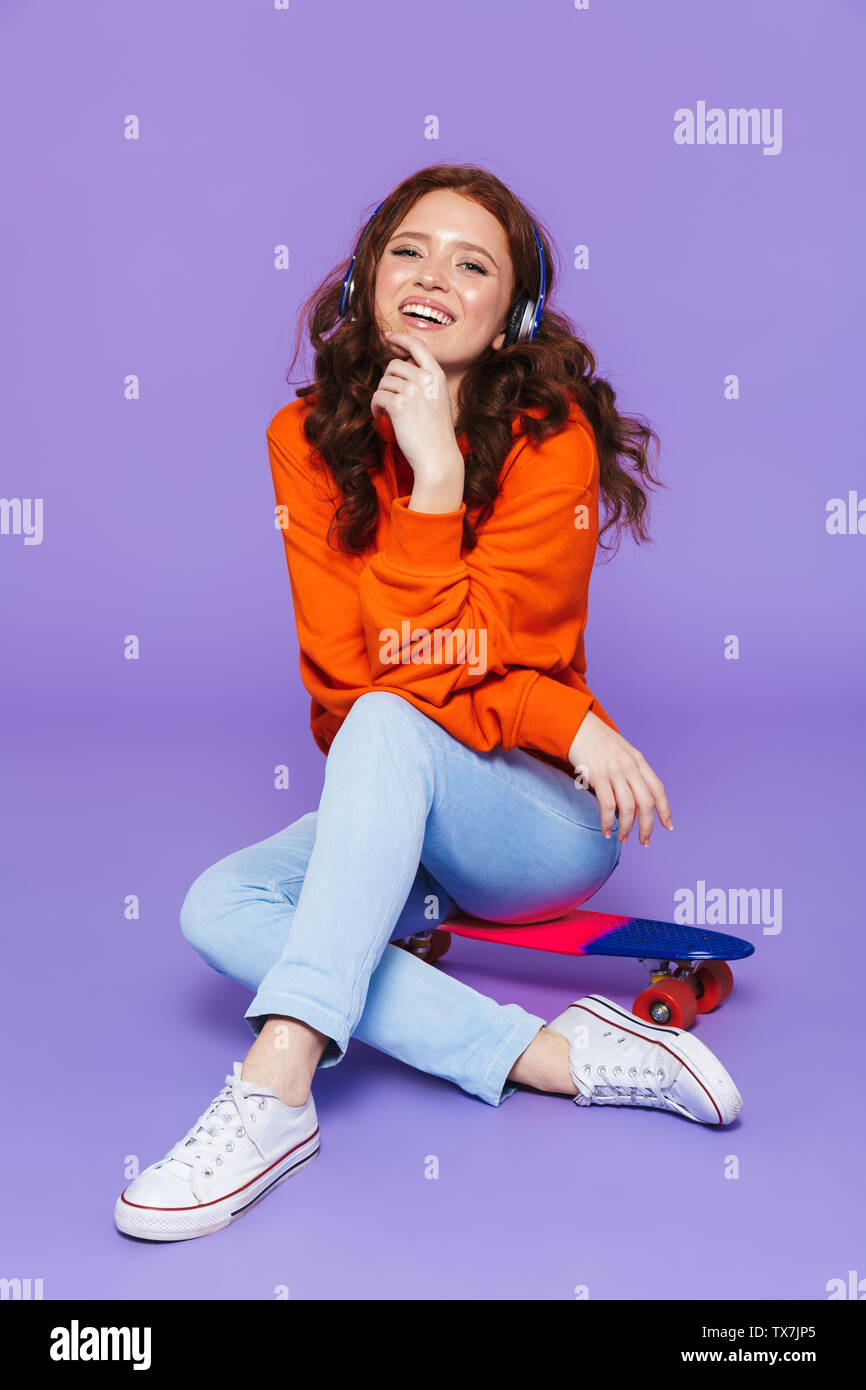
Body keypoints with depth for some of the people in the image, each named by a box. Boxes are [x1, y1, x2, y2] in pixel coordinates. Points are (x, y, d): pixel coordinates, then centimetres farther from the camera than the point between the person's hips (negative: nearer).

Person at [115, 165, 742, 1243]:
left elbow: (415, 681, -18)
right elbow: (343, 674, -9)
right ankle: (562, 1055, -26)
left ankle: (275, 1089, -39)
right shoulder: (308, 439, 0)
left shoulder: (549, 436, -9)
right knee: (219, 909, -22)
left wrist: (435, 474, -21)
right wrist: (562, 716, -20)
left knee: (385, 727, -33)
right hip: (394, 824, 4)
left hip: (546, 818, -4)